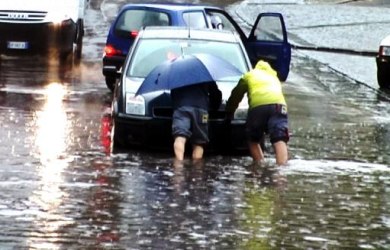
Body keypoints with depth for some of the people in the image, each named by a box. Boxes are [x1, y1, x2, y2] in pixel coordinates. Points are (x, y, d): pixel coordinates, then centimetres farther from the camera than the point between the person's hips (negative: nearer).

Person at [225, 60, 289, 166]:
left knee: (253, 140, 17)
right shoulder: (274, 77, 40)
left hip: (258, 105, -2)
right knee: (279, 139, -12)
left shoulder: (249, 75, 31)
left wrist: (229, 113, 42)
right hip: (278, 104, 2)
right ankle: (282, 165, -32)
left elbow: (236, 96, 31)